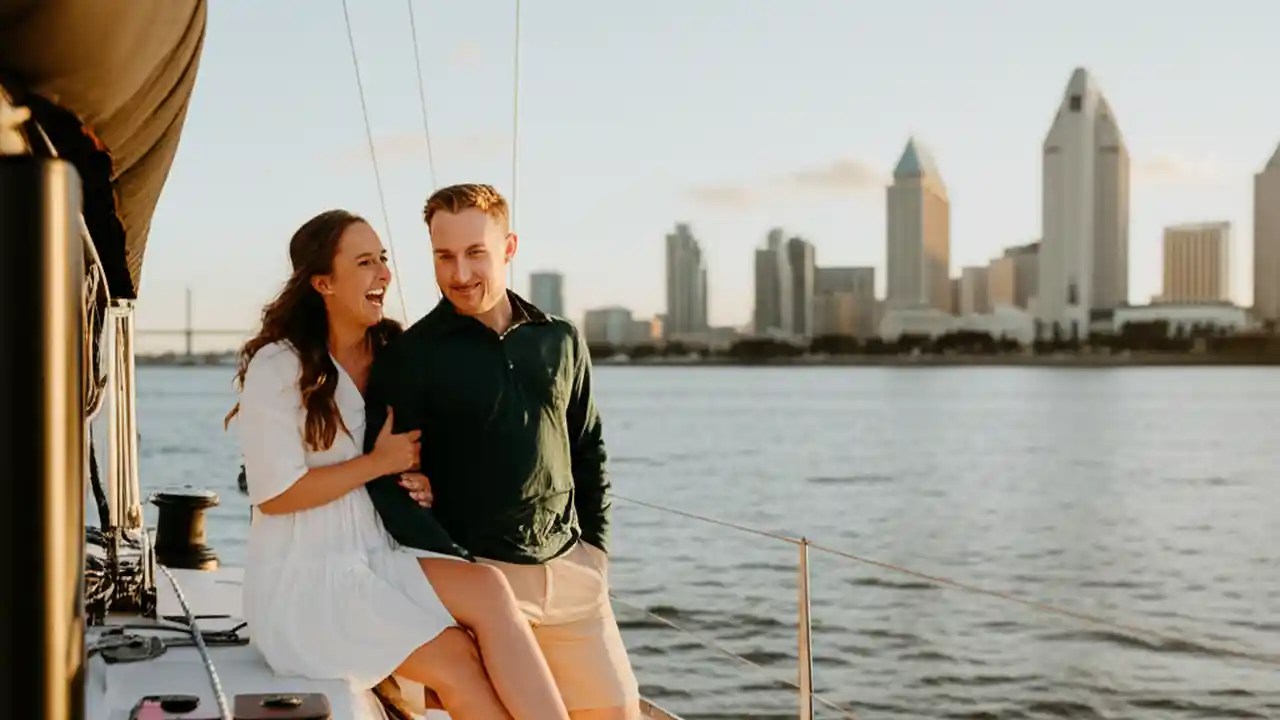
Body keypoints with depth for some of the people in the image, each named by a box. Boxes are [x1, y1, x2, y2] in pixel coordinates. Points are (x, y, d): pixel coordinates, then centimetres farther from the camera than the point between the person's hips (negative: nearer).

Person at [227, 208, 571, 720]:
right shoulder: (278, 367, -9)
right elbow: (274, 494, -15)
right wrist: (378, 463, -11)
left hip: (376, 559, 5)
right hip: (302, 580, -5)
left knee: (488, 589, -26)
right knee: (454, 660, -24)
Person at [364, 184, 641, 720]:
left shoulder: (562, 341, 8)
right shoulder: (409, 358, -5)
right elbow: (385, 481, -9)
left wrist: (595, 547, 8)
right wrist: (457, 567, -14)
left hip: (569, 569, 4)